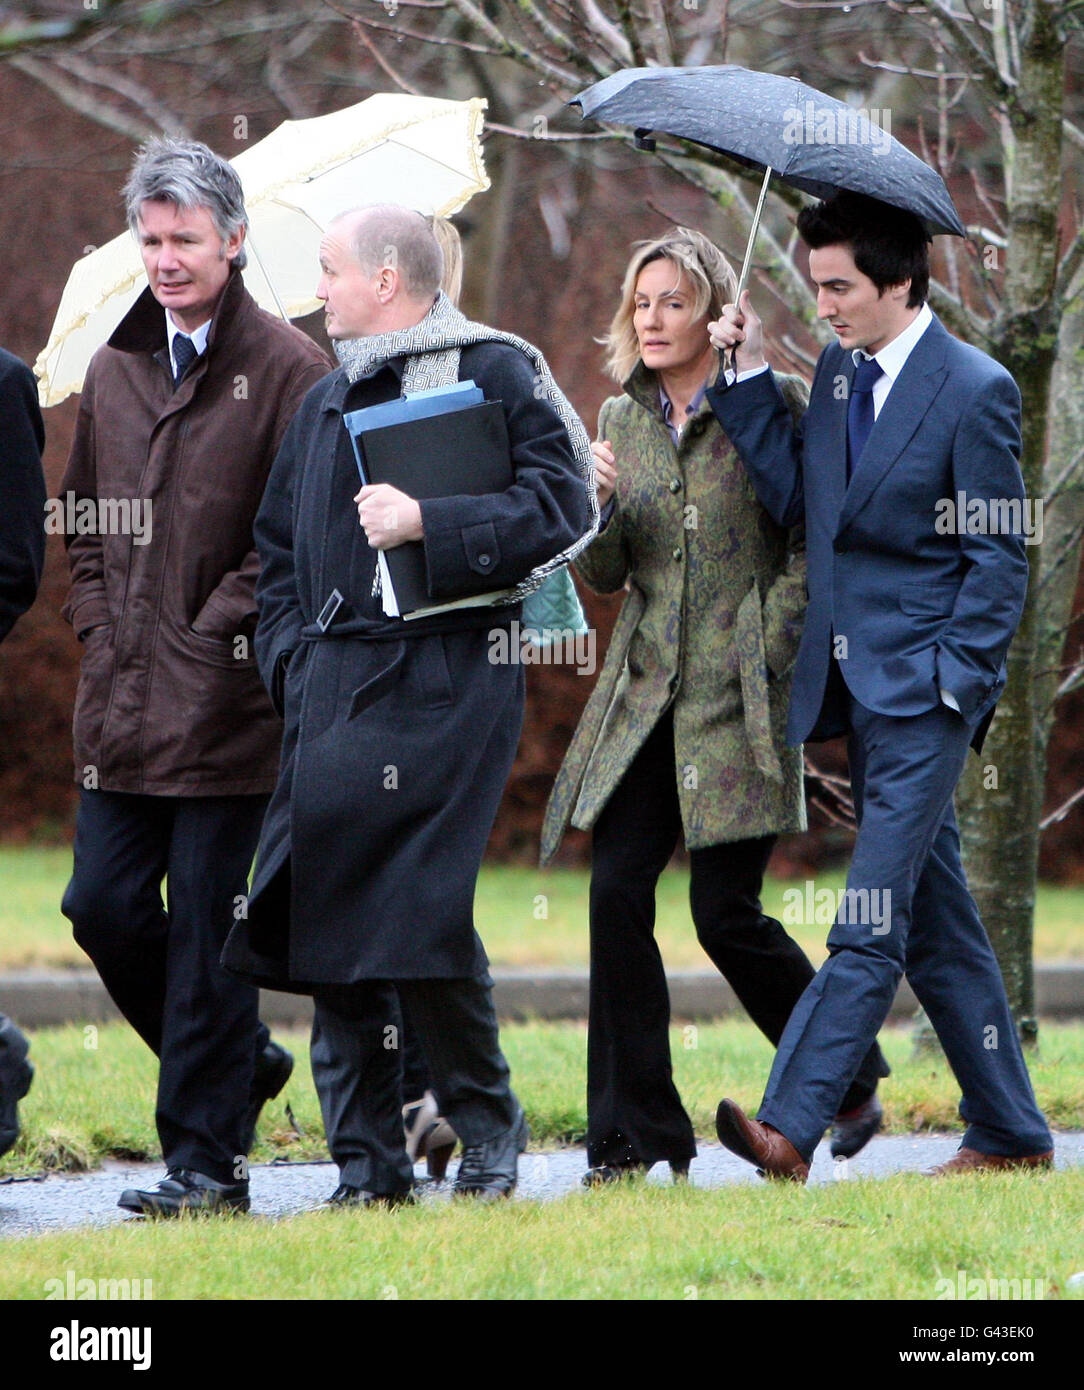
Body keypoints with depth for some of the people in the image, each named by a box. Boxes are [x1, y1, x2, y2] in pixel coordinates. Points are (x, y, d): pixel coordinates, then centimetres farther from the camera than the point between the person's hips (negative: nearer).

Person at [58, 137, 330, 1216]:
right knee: (104, 906, 4)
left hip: (226, 708, -6)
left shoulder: (287, 369, -6)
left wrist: (213, 635, -12)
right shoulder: (115, 369, 14)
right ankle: (238, 1064, 26)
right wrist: (100, 630, 8)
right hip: (123, 702, 6)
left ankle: (207, 1158, 3)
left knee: (206, 928, -4)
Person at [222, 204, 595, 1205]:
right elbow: (280, 551, 27)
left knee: (423, 917, -13)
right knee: (329, 926, -1)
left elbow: (561, 505, -9)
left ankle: (487, 1131, 6)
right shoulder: (327, 403, 22)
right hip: (332, 695, 7)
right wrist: (293, 660, 13)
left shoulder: (497, 373, 1)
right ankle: (367, 1164, 4)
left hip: (449, 687, -7)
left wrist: (432, 524, -17)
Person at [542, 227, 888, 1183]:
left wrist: (771, 647, -11)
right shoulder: (624, 419, 12)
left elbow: (819, 542, -2)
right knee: (616, 895, -6)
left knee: (726, 913, -7)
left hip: (740, 697, -5)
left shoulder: (771, 404, -3)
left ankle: (848, 1085, 15)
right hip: (647, 691, 5)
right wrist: (599, 508, -7)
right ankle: (633, 1137, 1)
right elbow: (605, 577, 13)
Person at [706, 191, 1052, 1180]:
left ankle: (789, 1126, -21)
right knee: (936, 923, 11)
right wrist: (752, 375, 2)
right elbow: (793, 496, 8)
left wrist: (949, 684, -13)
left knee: (871, 922, -13)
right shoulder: (838, 372, 12)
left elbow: (998, 559, -8)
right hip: (854, 688, 8)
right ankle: (1011, 1134, 18)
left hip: (923, 690, -8)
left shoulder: (976, 392, -9)